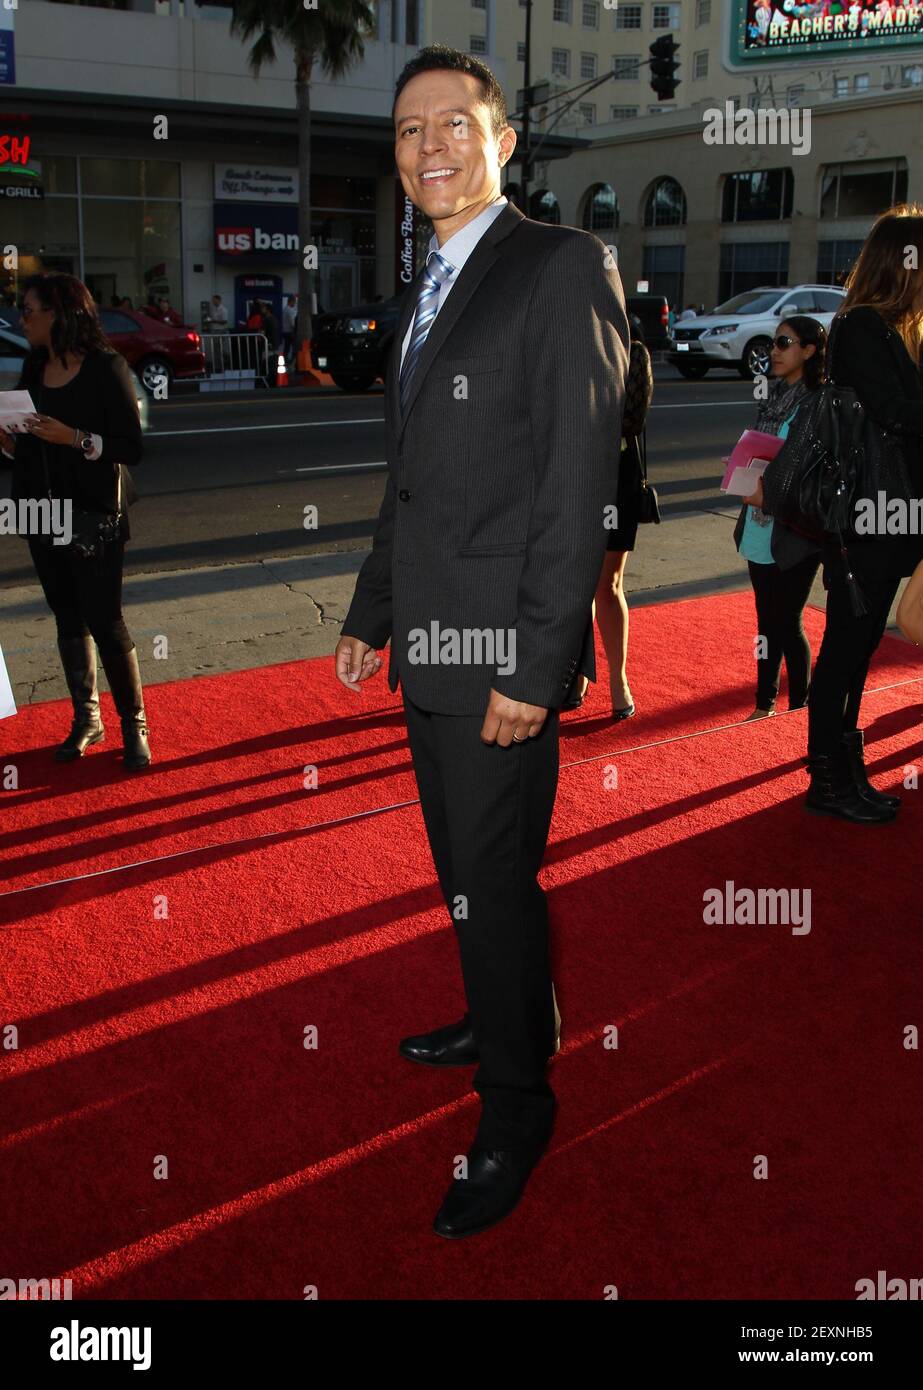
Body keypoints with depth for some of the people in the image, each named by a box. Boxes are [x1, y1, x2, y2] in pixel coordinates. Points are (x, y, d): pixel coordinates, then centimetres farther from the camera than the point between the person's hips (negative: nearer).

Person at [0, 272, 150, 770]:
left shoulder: (106, 367, -10)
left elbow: (130, 447, -14)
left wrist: (74, 437, -25)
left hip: (93, 516, -6)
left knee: (104, 621, -4)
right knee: (68, 619, 12)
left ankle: (134, 724, 11)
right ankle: (86, 719, 24)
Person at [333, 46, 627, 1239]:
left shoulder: (562, 266, -9)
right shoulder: (426, 294, 18)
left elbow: (579, 479, -17)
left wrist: (532, 665, -20)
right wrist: (369, 615, 18)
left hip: (500, 644, -8)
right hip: (430, 643, 8)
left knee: (493, 879, 0)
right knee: (463, 863, 19)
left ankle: (515, 1107, 18)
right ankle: (507, 1018, 40)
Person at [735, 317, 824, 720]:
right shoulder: (774, 396, 11)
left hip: (795, 532, -7)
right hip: (760, 529, 7)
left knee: (788, 622, 1)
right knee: (767, 621, 15)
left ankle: (798, 707, 16)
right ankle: (764, 705, 26)